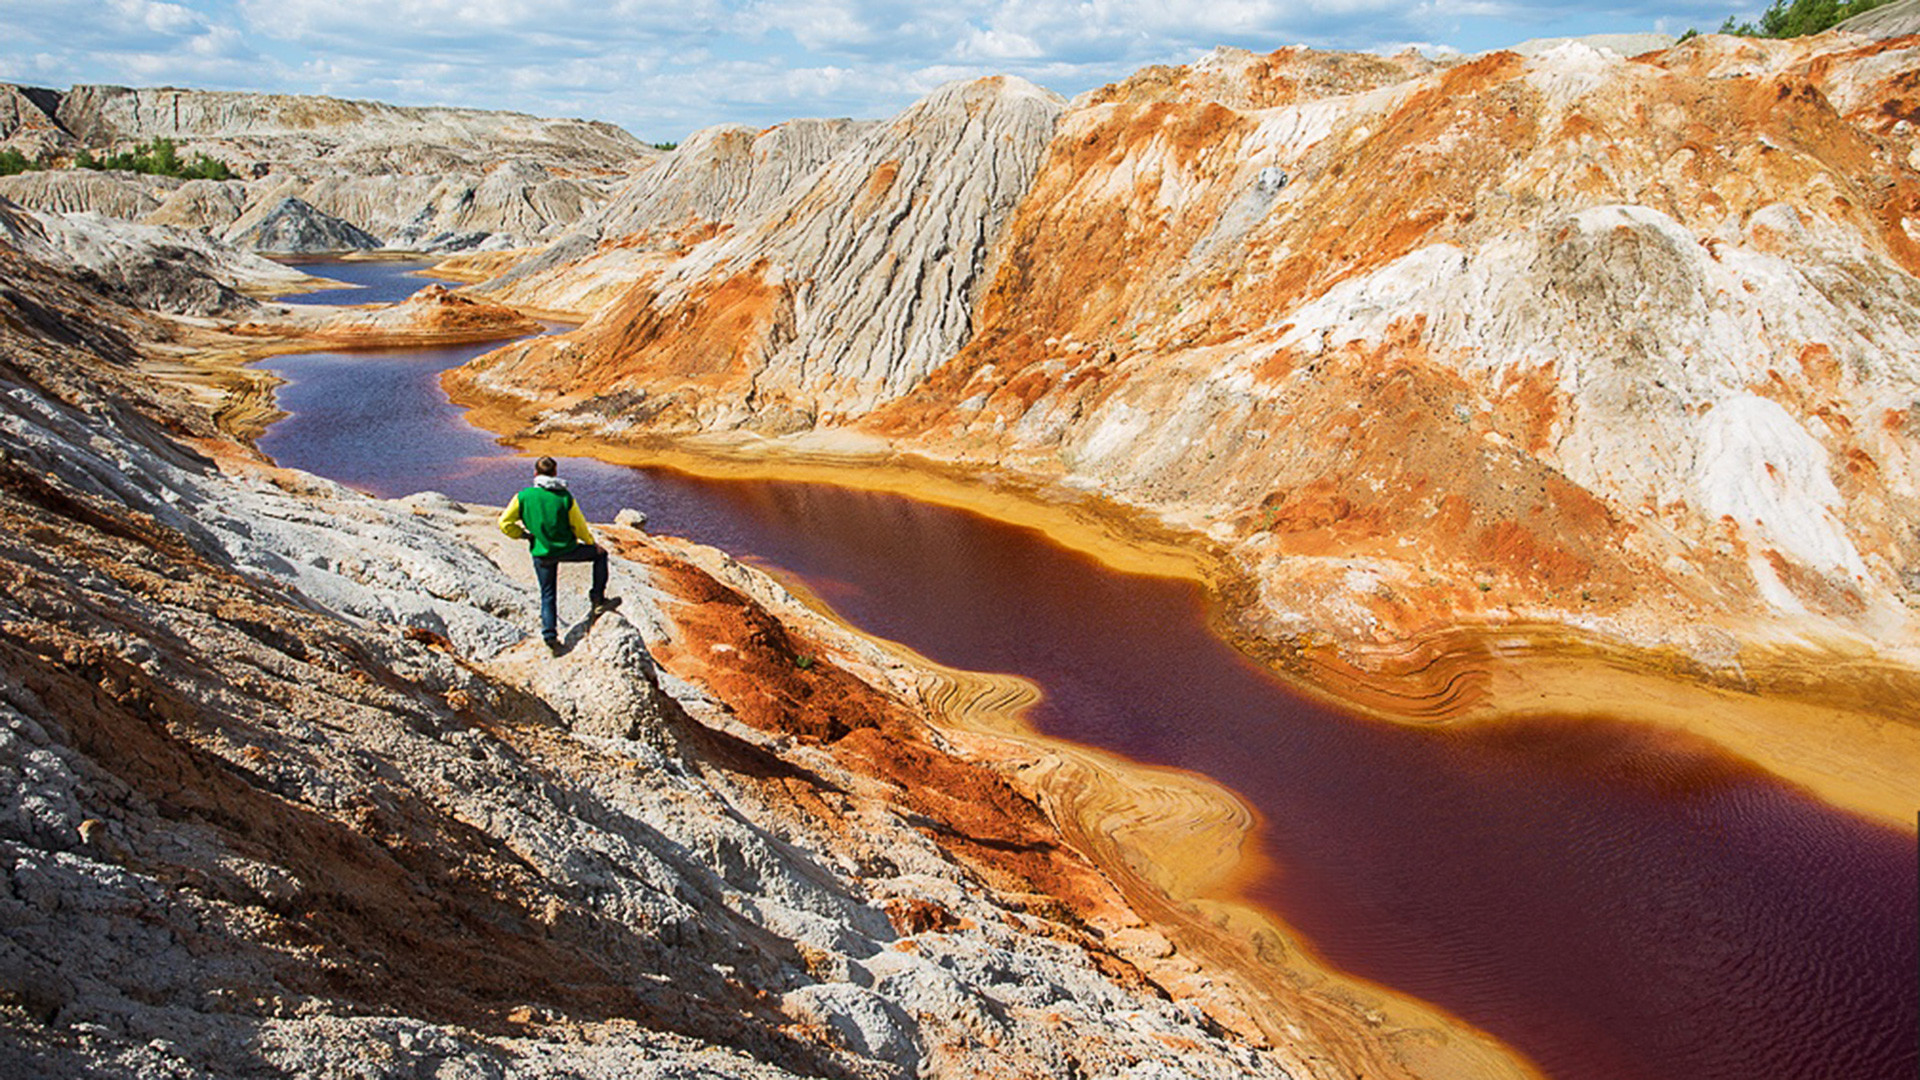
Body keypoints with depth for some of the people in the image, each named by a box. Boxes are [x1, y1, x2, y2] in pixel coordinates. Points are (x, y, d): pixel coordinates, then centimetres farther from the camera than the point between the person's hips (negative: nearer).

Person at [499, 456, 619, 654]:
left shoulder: (523, 496, -10)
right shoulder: (565, 497, -12)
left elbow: (505, 523, -8)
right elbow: (579, 526, -4)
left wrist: (523, 534, 9)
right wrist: (592, 544, 13)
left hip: (541, 554, 2)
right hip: (567, 550, -2)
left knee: (547, 595, 15)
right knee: (600, 554, 22)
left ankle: (550, 637, 7)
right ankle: (598, 599, 20)